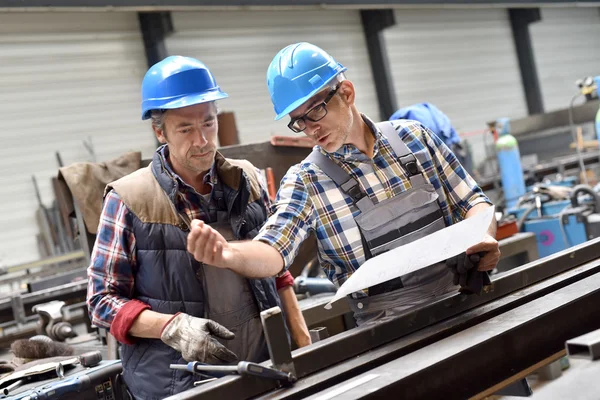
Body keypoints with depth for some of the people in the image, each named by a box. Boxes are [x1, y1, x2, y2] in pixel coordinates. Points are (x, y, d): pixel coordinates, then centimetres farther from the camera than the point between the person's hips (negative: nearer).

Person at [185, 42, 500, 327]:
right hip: (392, 328, -1)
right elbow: (273, 252, -15)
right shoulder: (305, 182, -2)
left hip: (464, 300, 1)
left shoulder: (413, 136, 6)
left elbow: (471, 201, 12)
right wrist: (227, 254, -36)